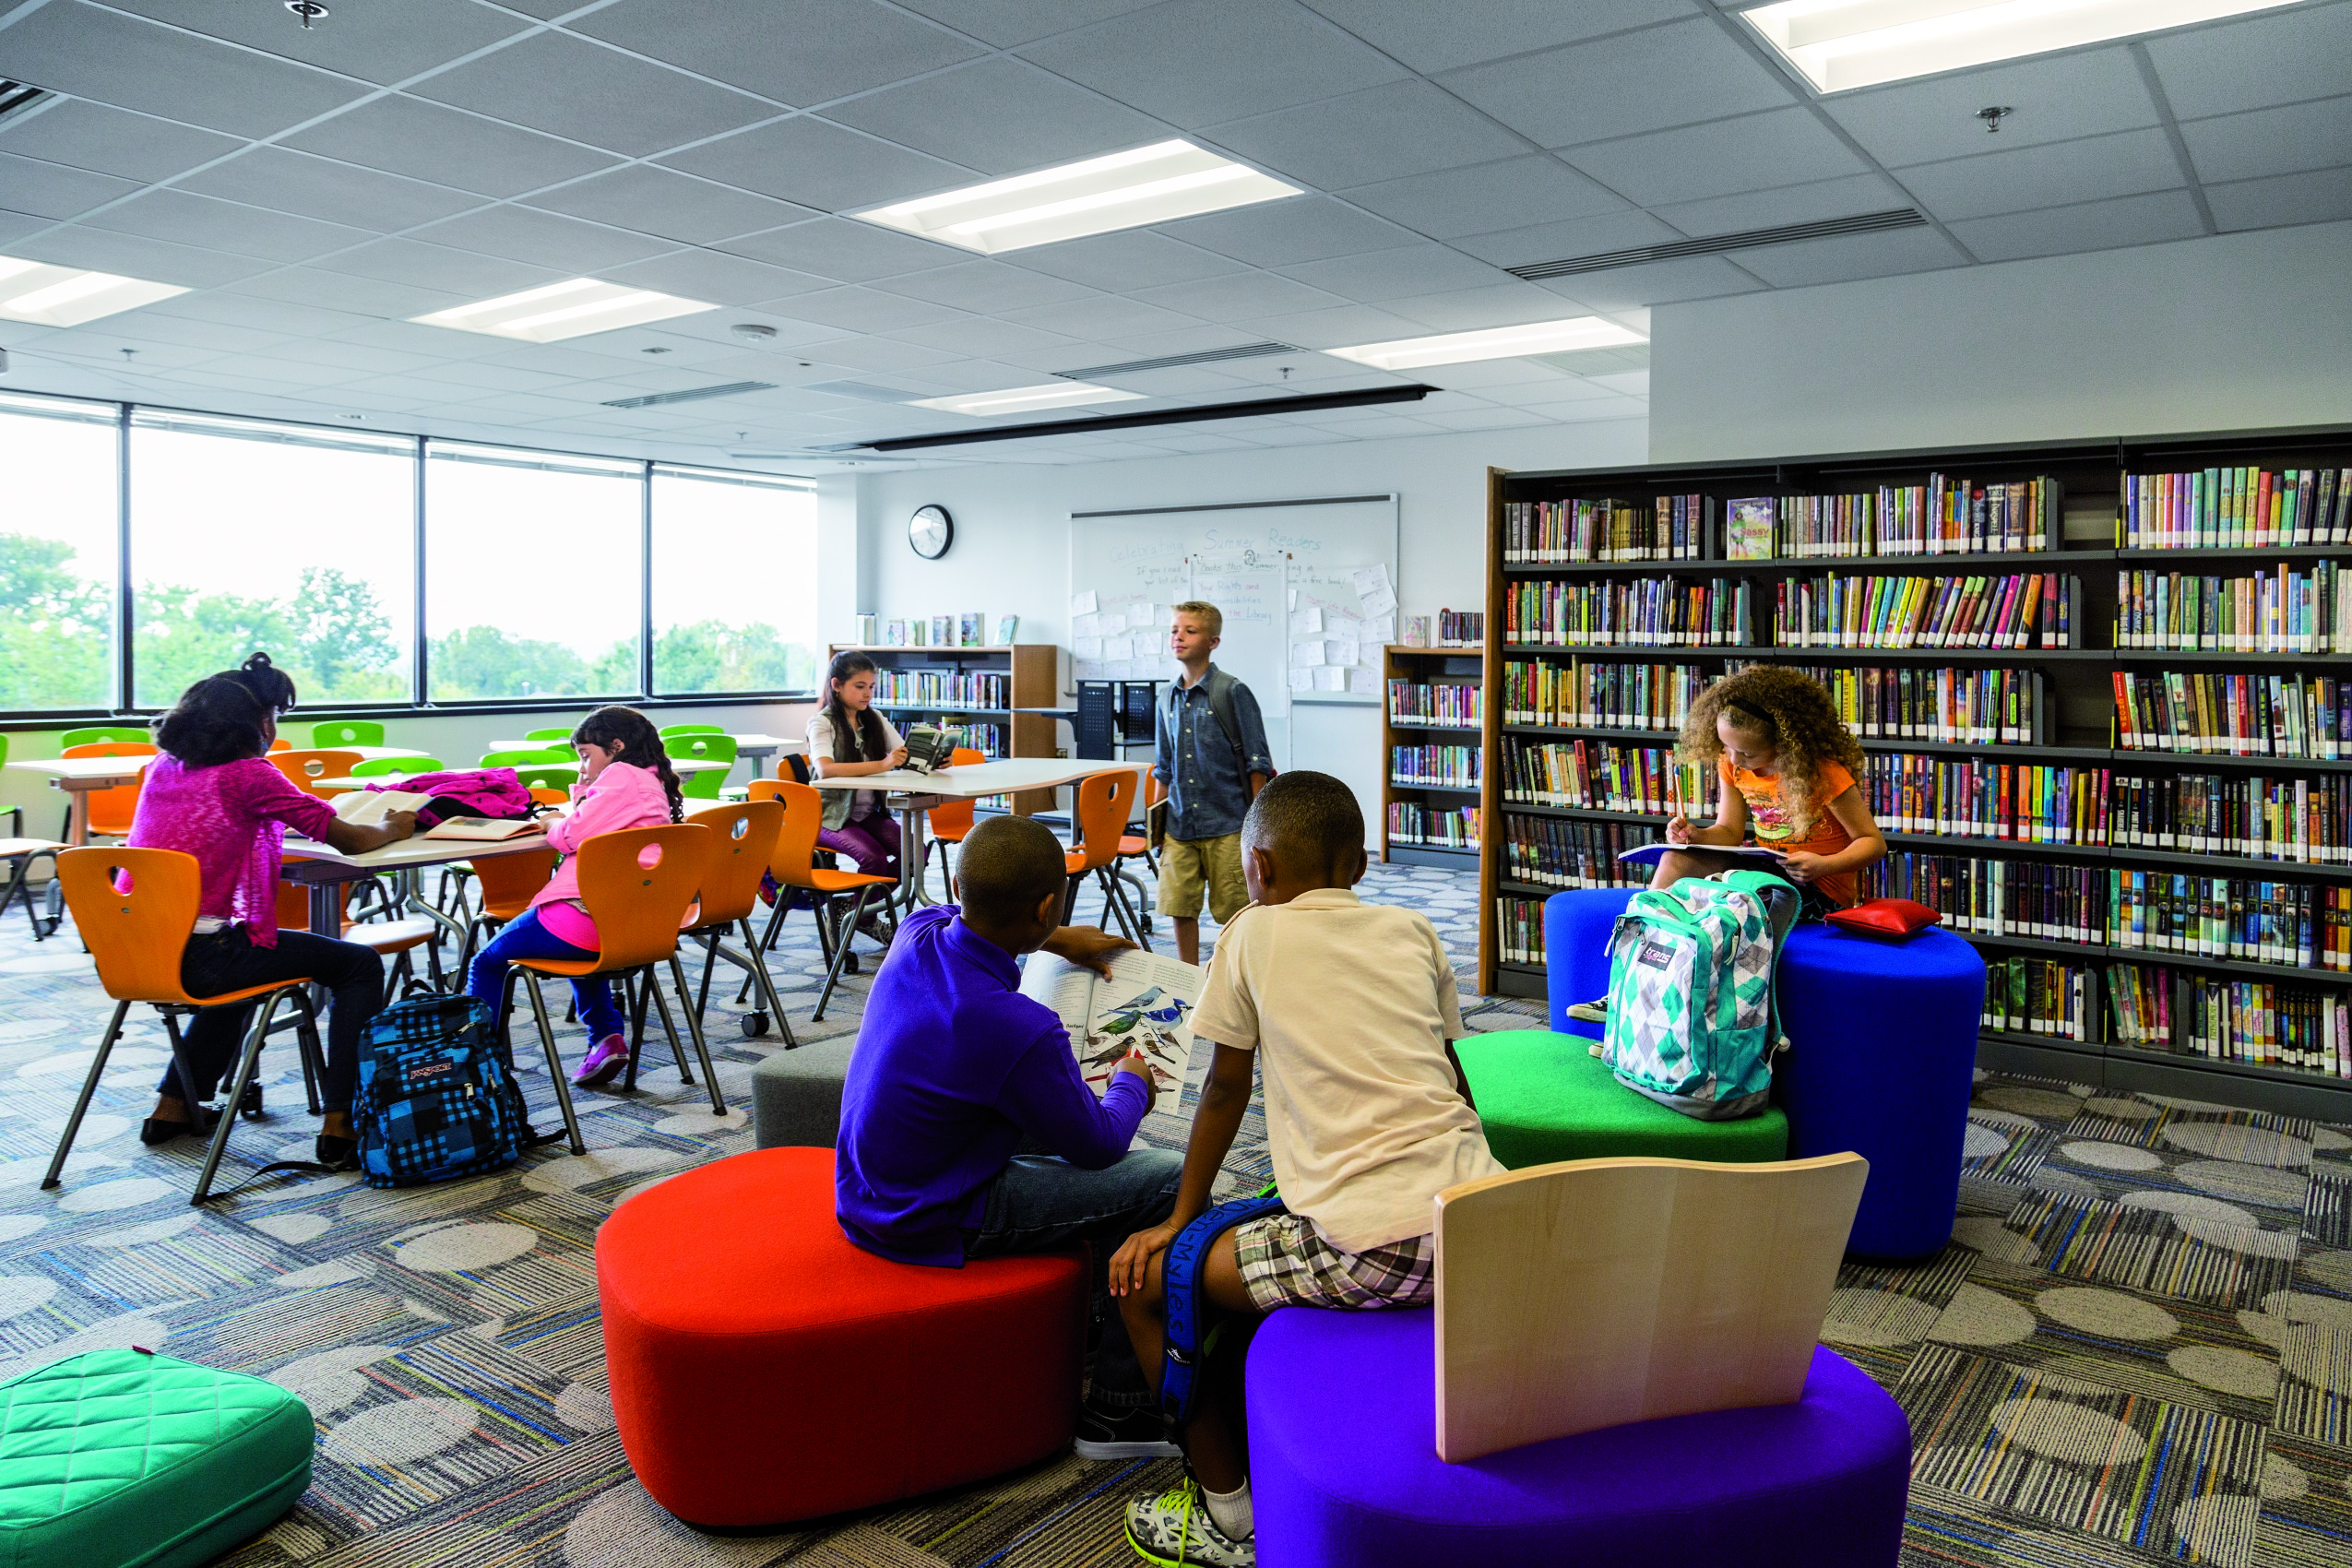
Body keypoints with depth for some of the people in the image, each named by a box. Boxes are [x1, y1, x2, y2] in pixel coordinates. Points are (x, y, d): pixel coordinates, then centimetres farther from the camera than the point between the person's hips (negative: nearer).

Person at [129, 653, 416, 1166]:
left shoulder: (162, 768, 10)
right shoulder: (249, 775, -11)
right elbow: (351, 840, -8)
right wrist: (395, 827, 14)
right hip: (196, 958, -8)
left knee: (242, 966, 38)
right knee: (358, 964, 4)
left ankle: (174, 1105, 40)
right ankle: (341, 1122, 0)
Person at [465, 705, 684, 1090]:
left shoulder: (622, 775, -9)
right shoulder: (654, 784, 19)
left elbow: (573, 835, -16)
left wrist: (553, 824, 4)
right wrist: (584, 789, 11)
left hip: (585, 918, -9)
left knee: (486, 965, 12)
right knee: (582, 949, 42)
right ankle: (607, 1037, 24)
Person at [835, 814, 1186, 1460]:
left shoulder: (916, 936, -9)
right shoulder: (1019, 1031, -31)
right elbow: (1098, 1143, -13)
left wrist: (1057, 940, 21)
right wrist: (1131, 1085, 7)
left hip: (868, 1193, 9)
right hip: (938, 1224, -9)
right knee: (1171, 1178, -9)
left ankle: (1092, 1310, 39)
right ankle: (1116, 1408, 2)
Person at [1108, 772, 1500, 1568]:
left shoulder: (1252, 935, 3)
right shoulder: (1414, 930, 15)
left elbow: (1226, 1089, 8)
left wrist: (1178, 1221, 19)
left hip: (1379, 1248, -7)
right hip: (1484, 1225, 7)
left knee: (1143, 1282, 10)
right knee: (1259, 1247, 33)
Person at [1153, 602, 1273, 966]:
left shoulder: (1232, 692, -8)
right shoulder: (1169, 697, 9)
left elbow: (1256, 762, -6)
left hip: (1226, 825, -5)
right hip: (1179, 825, 5)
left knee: (1235, 910, 3)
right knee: (1179, 908, 7)